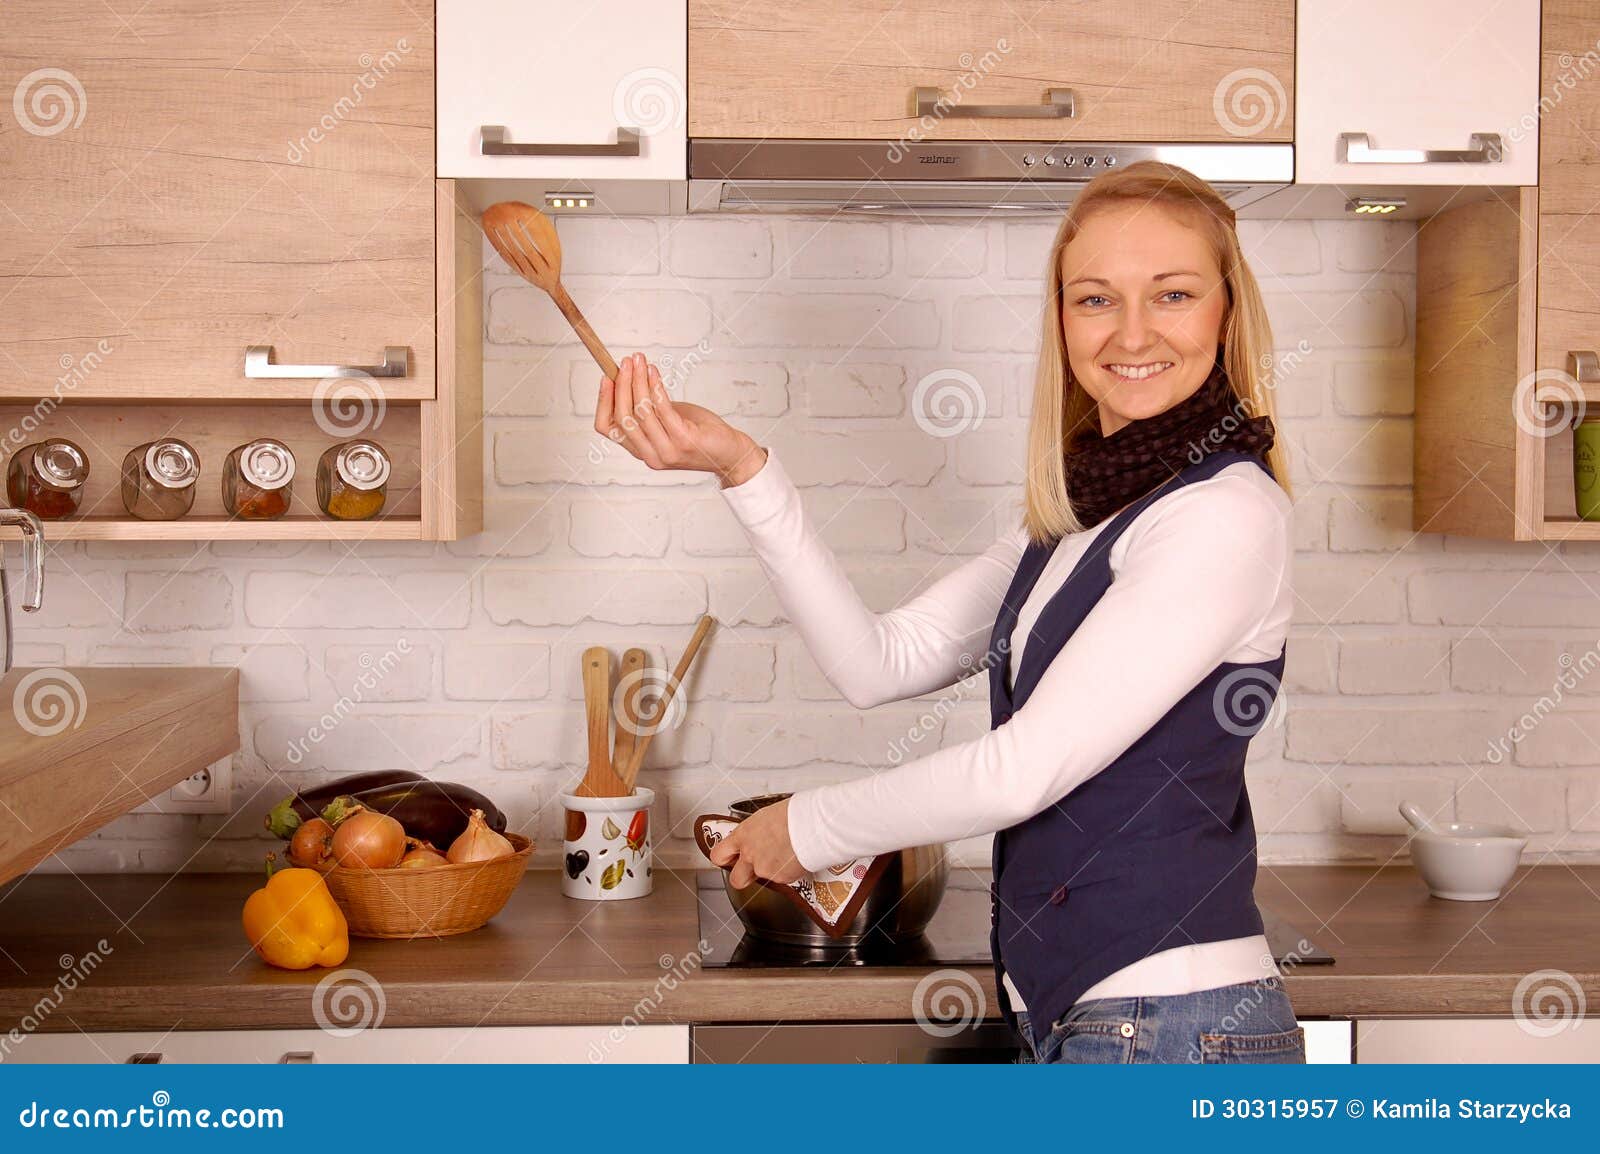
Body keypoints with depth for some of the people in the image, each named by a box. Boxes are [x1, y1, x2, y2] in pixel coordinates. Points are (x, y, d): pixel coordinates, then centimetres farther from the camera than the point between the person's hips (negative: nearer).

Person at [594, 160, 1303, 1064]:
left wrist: (809, 828, -3)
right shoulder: (1072, 517, 12)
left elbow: (1024, 770, -16)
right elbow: (885, 663, 4)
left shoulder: (1225, 512, -14)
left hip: (1173, 1024, -7)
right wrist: (744, 469, -5)